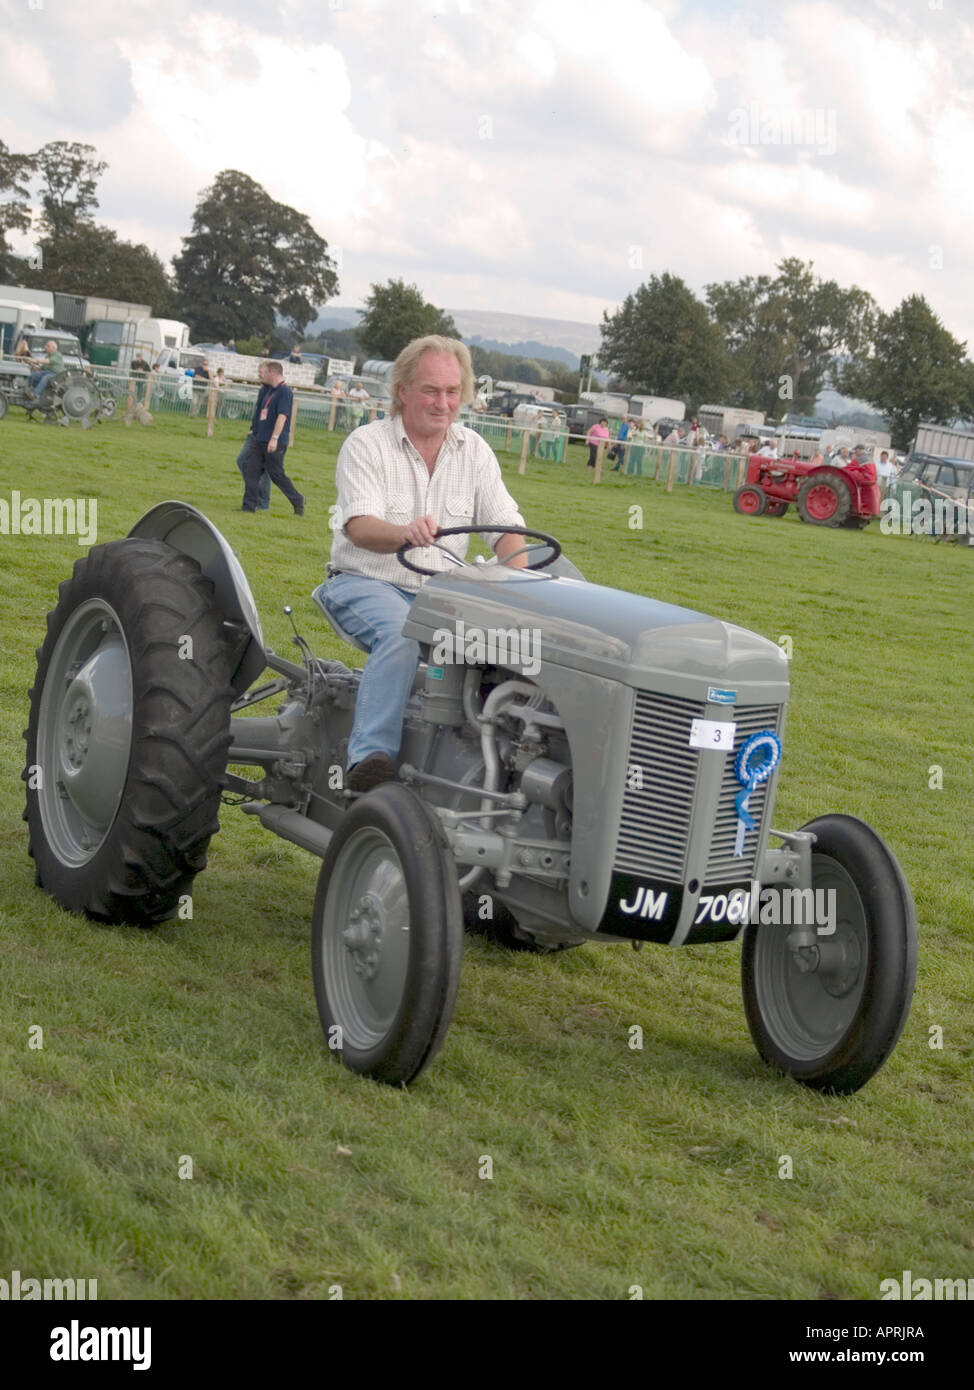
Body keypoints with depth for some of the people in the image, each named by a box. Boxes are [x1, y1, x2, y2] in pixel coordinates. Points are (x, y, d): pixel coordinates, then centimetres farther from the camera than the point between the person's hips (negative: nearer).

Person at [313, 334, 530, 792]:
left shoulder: (474, 451, 9)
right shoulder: (367, 445, -5)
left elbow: (507, 527, 4)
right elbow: (359, 528, -20)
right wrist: (406, 533, -43)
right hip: (364, 583, -4)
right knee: (402, 634, -37)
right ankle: (370, 757, -43)